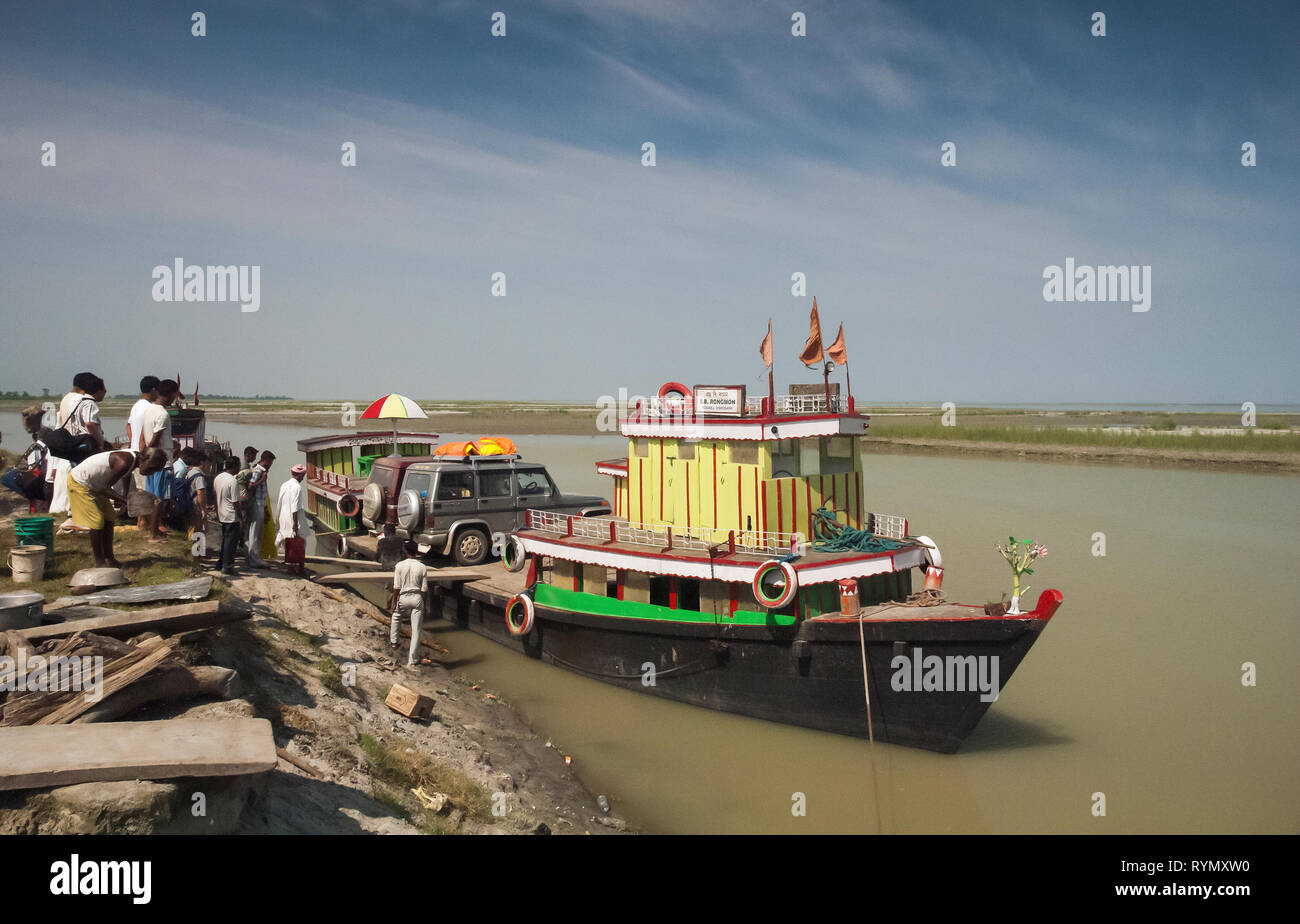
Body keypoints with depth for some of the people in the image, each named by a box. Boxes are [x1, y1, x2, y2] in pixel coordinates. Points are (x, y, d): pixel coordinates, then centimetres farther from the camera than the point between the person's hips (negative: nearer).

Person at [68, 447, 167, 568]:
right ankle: (99, 562, 2)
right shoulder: (124, 462, -31)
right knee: (97, 522, -10)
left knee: (109, 519, 9)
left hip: (93, 485, 10)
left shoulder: (133, 459, -3)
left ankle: (109, 558, 18)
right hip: (79, 482, -10)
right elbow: (105, 488, -25)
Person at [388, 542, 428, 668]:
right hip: (417, 598, 0)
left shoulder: (400, 566, -9)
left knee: (396, 617, 34)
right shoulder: (422, 567, -4)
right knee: (416, 630, 3)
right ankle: (412, 660, 3)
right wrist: (423, 602, 11)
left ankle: (393, 641, 45)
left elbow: (396, 587, -8)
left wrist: (394, 601, 2)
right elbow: (424, 589, -1)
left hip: (403, 597, 0)